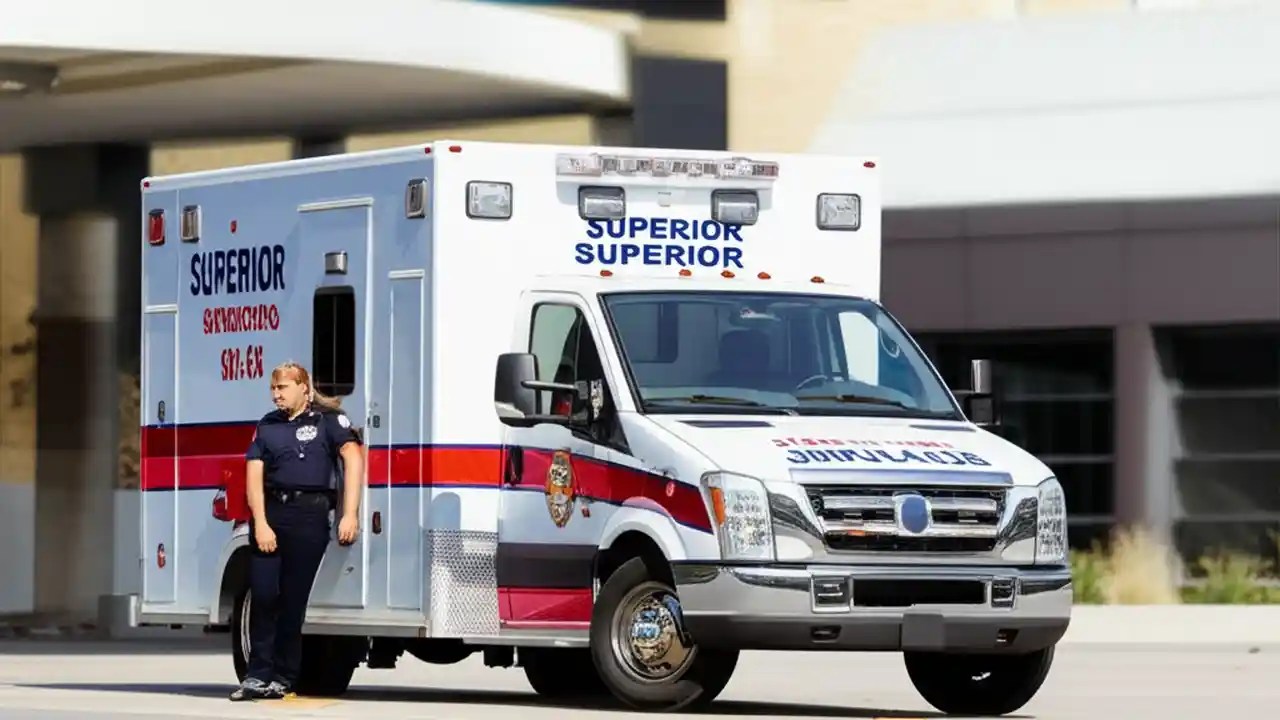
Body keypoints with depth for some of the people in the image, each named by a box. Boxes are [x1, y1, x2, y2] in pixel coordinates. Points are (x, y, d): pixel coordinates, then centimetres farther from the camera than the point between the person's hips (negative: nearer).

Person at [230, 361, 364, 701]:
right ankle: (257, 675, 1)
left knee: (293, 600, 0)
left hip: (309, 515, -3)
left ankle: (282, 678, 8)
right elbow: (254, 476, 7)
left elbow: (353, 458, -8)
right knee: (263, 595, -4)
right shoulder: (267, 425, 14)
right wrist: (260, 524, -6)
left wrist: (350, 515, -17)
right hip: (270, 511, 3)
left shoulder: (328, 420, 2)